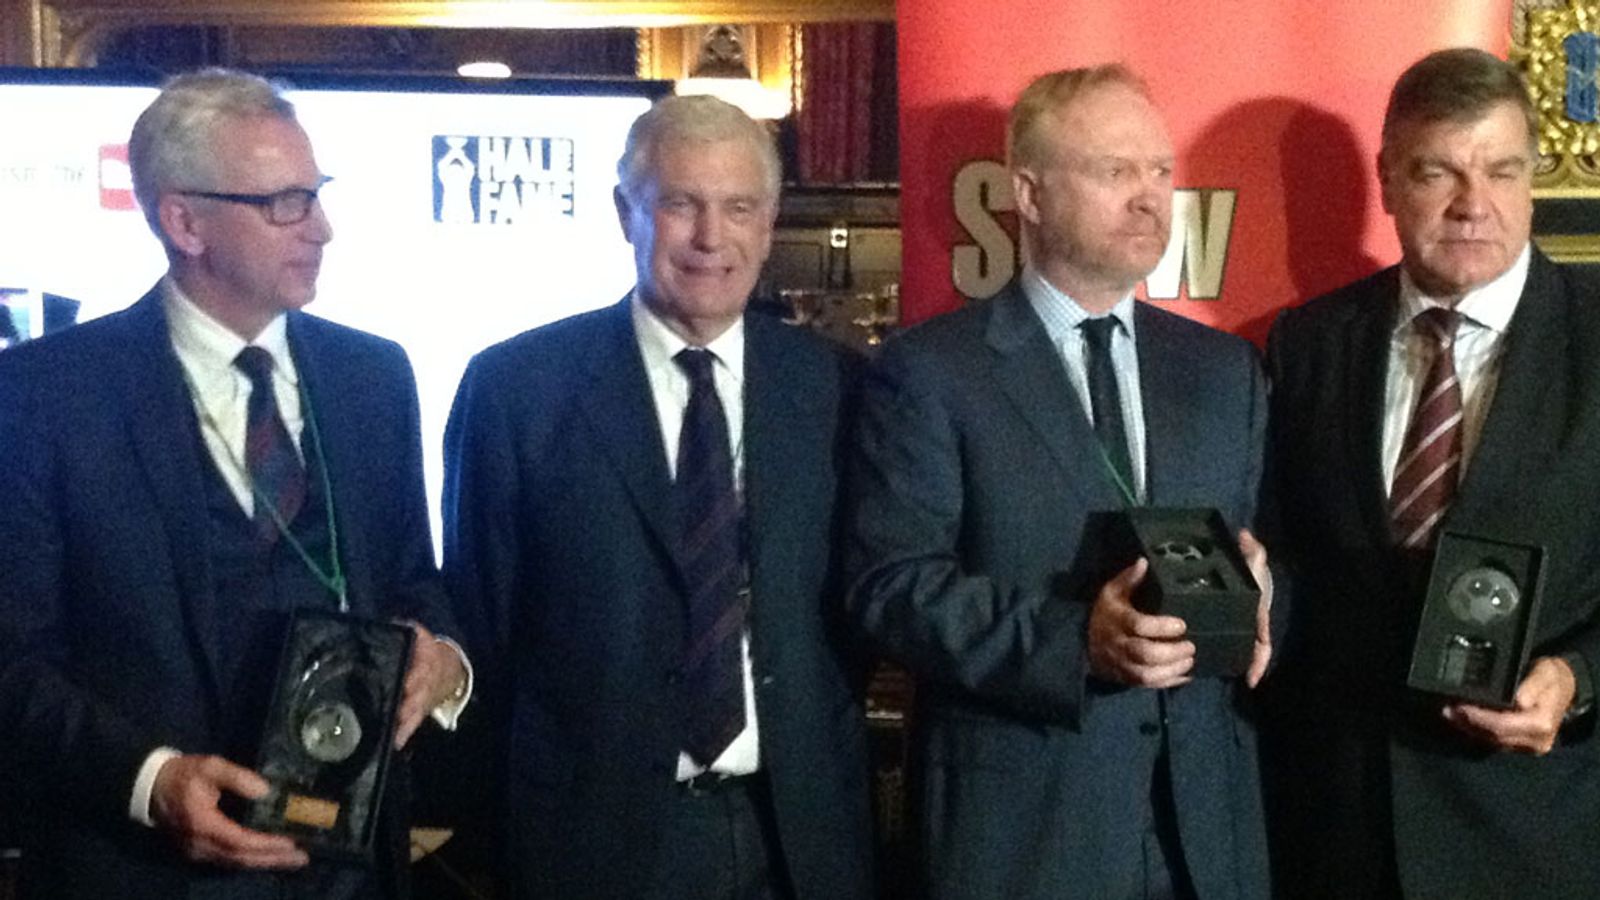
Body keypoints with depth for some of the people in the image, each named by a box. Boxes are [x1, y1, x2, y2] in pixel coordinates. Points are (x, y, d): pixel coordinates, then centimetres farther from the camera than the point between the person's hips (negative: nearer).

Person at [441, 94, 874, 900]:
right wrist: (550, 771, -1)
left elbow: (857, 594, 7)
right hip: (600, 831, -2)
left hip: (802, 827, 3)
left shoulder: (827, 382, 2)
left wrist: (826, 767, 1)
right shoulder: (515, 385, -6)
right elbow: (477, 619, -1)